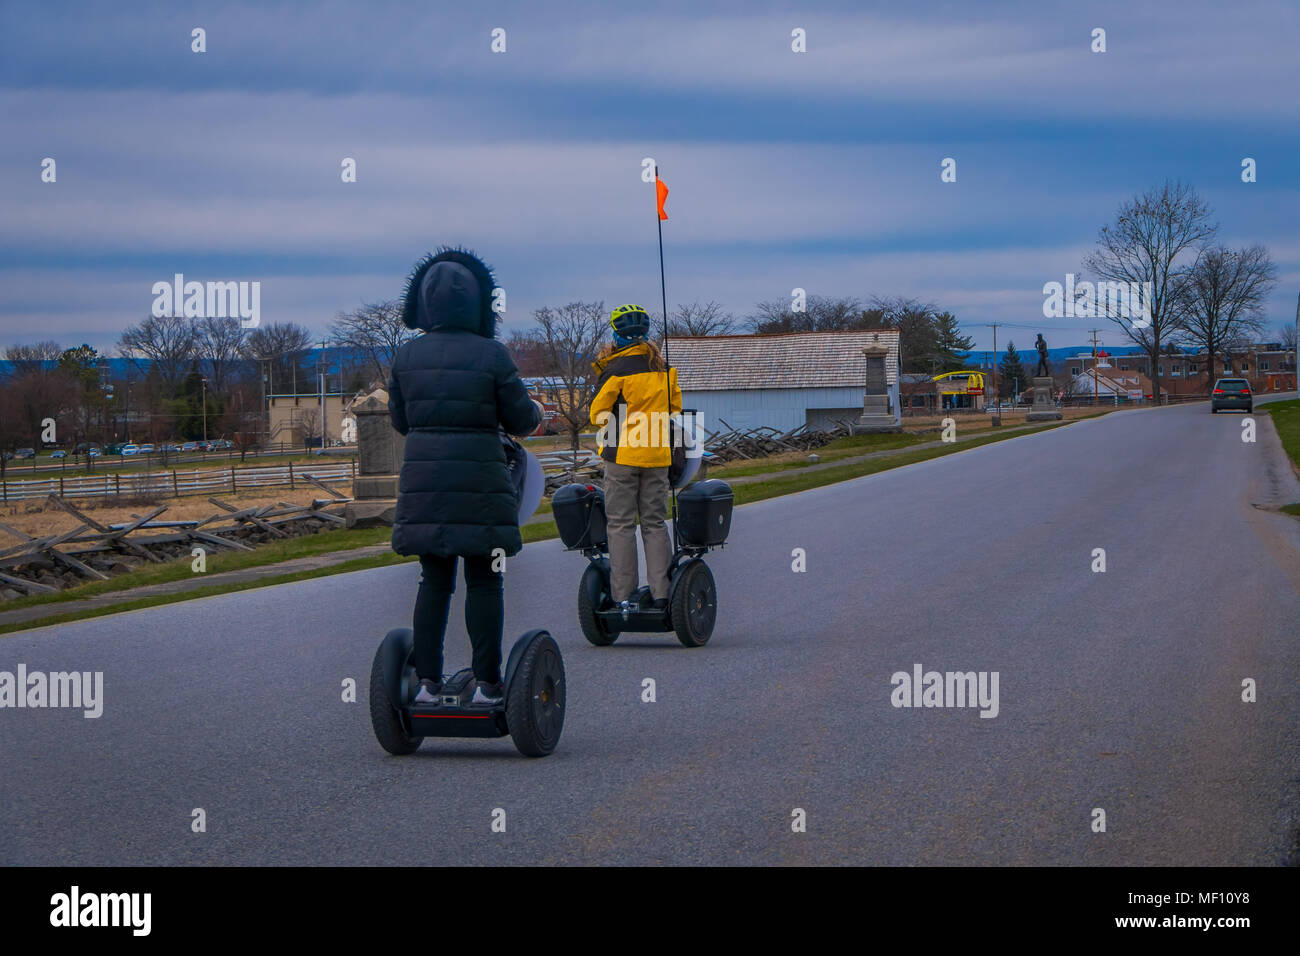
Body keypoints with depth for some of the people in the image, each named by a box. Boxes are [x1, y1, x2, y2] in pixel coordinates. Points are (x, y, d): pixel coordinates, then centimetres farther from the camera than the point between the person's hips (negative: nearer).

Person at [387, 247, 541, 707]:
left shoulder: (406, 356, 2)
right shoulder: (491, 355, -8)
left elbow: (400, 420, 11)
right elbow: (520, 419, -2)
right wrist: (536, 412, 21)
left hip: (423, 479, 3)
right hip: (480, 480, -3)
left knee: (434, 582, 11)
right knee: (483, 582, 5)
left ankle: (428, 682, 8)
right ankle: (487, 683, 7)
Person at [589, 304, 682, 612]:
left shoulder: (616, 369, -12)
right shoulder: (665, 367, 5)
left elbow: (598, 414, -6)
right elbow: (675, 409, 14)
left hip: (622, 455, -5)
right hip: (658, 457, 5)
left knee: (621, 523, 1)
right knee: (655, 522, 10)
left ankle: (623, 594, -1)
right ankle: (660, 592, 7)